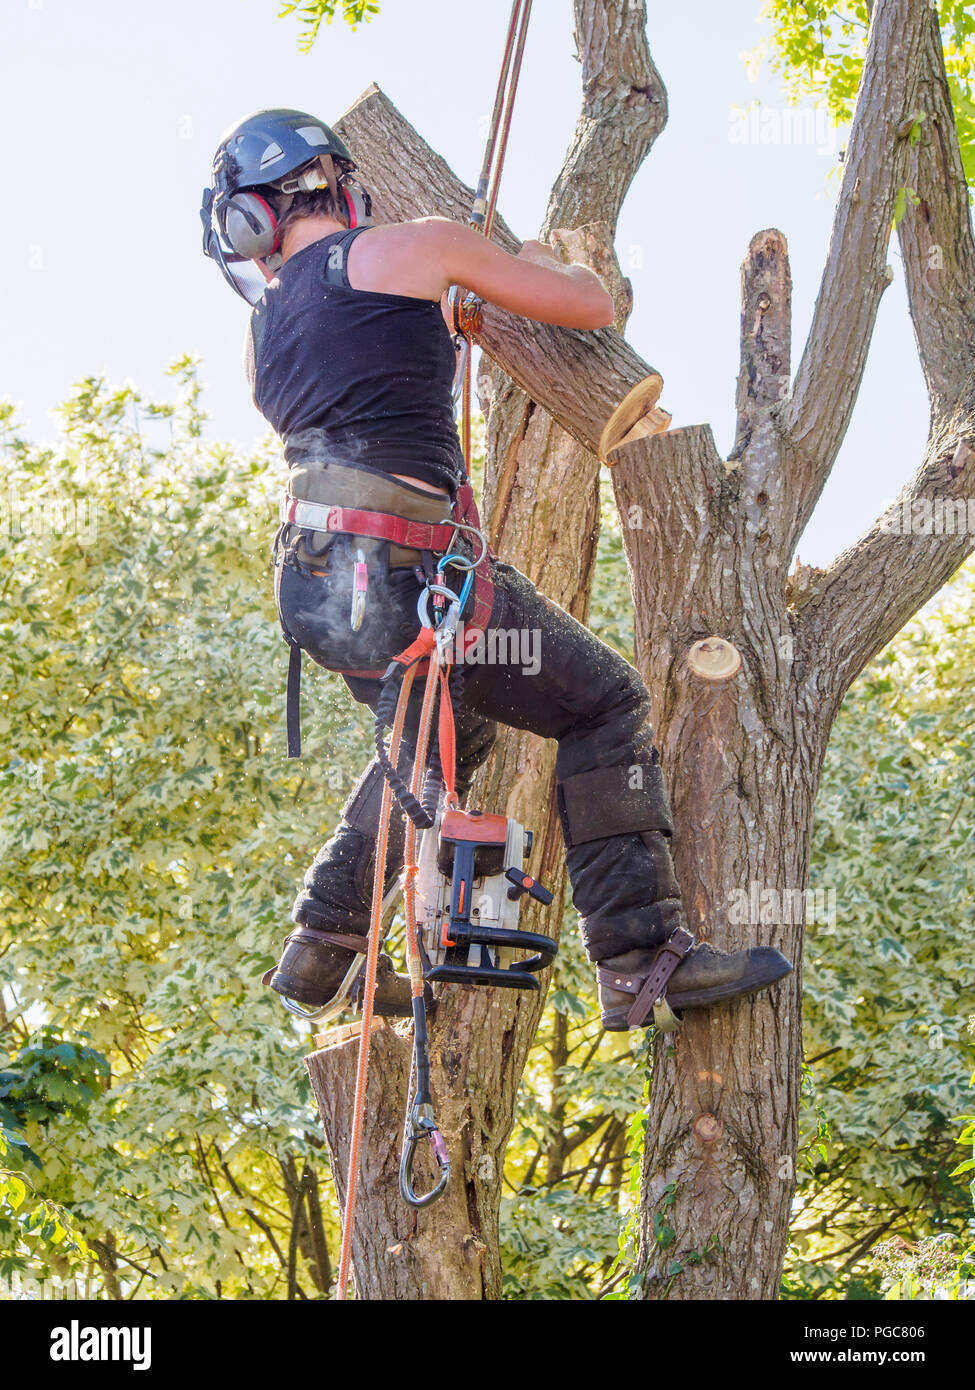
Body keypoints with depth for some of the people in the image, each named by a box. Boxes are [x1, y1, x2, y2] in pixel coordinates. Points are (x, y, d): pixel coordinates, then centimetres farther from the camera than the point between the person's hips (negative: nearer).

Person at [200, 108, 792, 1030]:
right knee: (606, 709, 5)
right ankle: (639, 959, -1)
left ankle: (322, 949, 32)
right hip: (402, 571, -7)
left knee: (447, 731, 30)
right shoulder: (412, 248, 2)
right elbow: (591, 307, 7)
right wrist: (547, 262, 29)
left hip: (309, 582, 7)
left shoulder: (263, 333, 18)